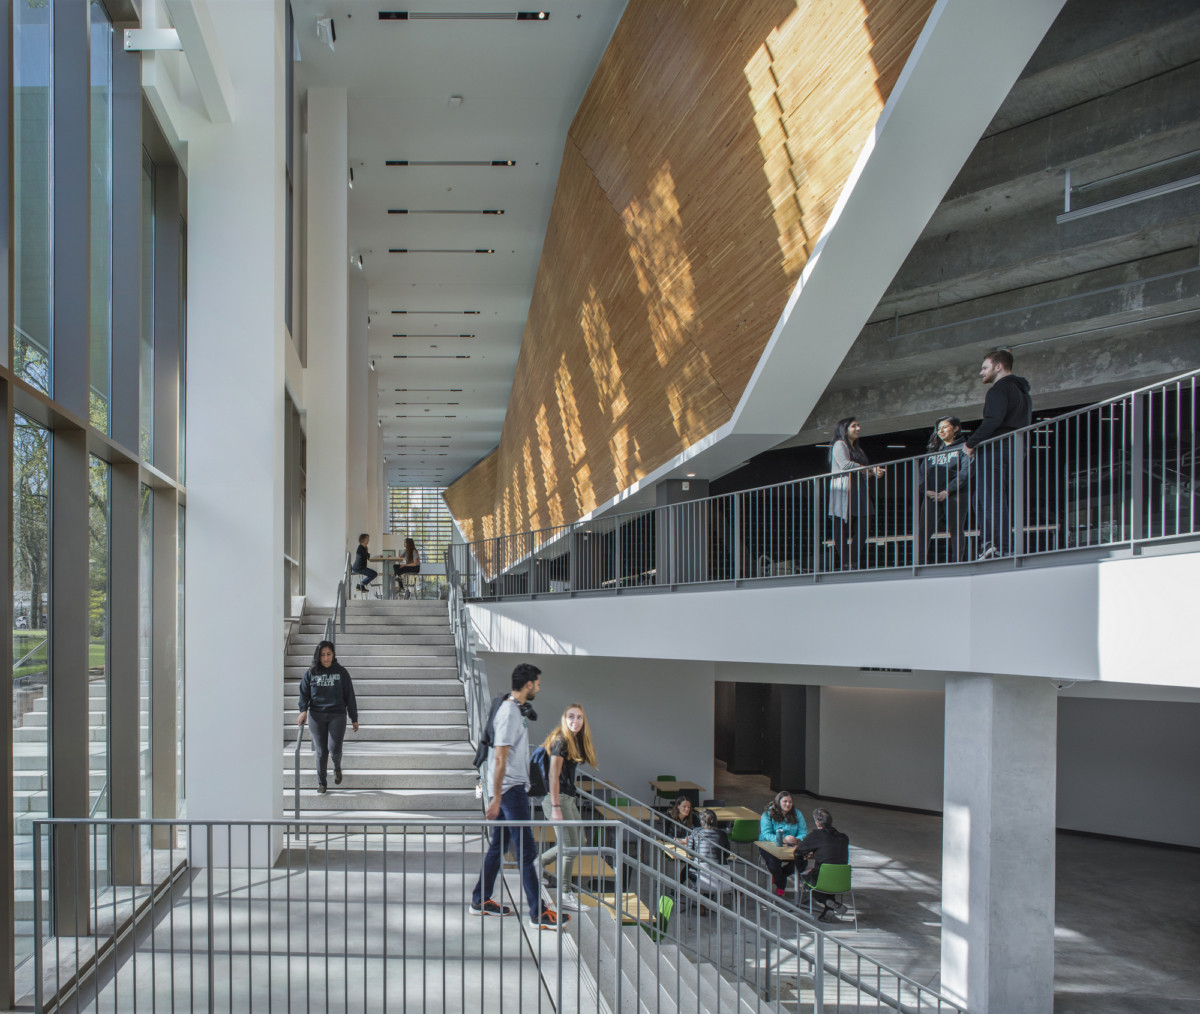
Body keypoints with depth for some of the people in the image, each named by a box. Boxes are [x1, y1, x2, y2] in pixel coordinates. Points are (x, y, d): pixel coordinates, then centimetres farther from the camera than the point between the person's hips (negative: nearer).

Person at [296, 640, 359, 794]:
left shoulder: (341, 672, 4)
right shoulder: (311, 673, 5)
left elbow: (349, 696, 7)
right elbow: (304, 693, 8)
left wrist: (354, 718, 7)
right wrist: (303, 710, -11)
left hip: (337, 715, -1)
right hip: (316, 716, 1)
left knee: (334, 748, -11)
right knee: (320, 751, 2)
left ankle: (337, 767, 23)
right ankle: (321, 783, 14)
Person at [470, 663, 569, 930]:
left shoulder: (516, 709, 12)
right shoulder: (509, 713, -19)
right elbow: (500, 758, -22)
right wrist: (496, 798, -22)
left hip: (515, 787, 10)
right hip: (511, 789, -10)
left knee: (498, 845, 16)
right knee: (527, 851, -6)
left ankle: (480, 900, 25)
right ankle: (538, 913, -3)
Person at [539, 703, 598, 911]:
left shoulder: (575, 741, 14)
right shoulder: (561, 741, -14)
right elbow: (553, 775, -18)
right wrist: (555, 807, -23)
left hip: (568, 797, 10)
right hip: (558, 797, -10)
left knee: (577, 842, 16)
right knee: (570, 847, -7)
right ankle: (565, 895, 1)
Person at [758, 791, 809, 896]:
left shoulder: (797, 814, 7)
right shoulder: (768, 814, -4)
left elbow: (803, 833, -1)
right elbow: (766, 834, -16)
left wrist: (796, 840, -26)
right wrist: (783, 839, -31)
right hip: (769, 846, -3)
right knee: (773, 859, -36)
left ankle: (776, 876, 1)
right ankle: (781, 888, -10)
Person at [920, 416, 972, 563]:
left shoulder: (963, 448, 7)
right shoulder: (934, 449, 23)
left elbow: (964, 473, -7)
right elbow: (923, 471, 15)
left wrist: (948, 491, -16)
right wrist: (926, 490, -4)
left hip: (954, 495, -4)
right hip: (931, 496, 4)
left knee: (955, 531, -5)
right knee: (924, 531, -8)